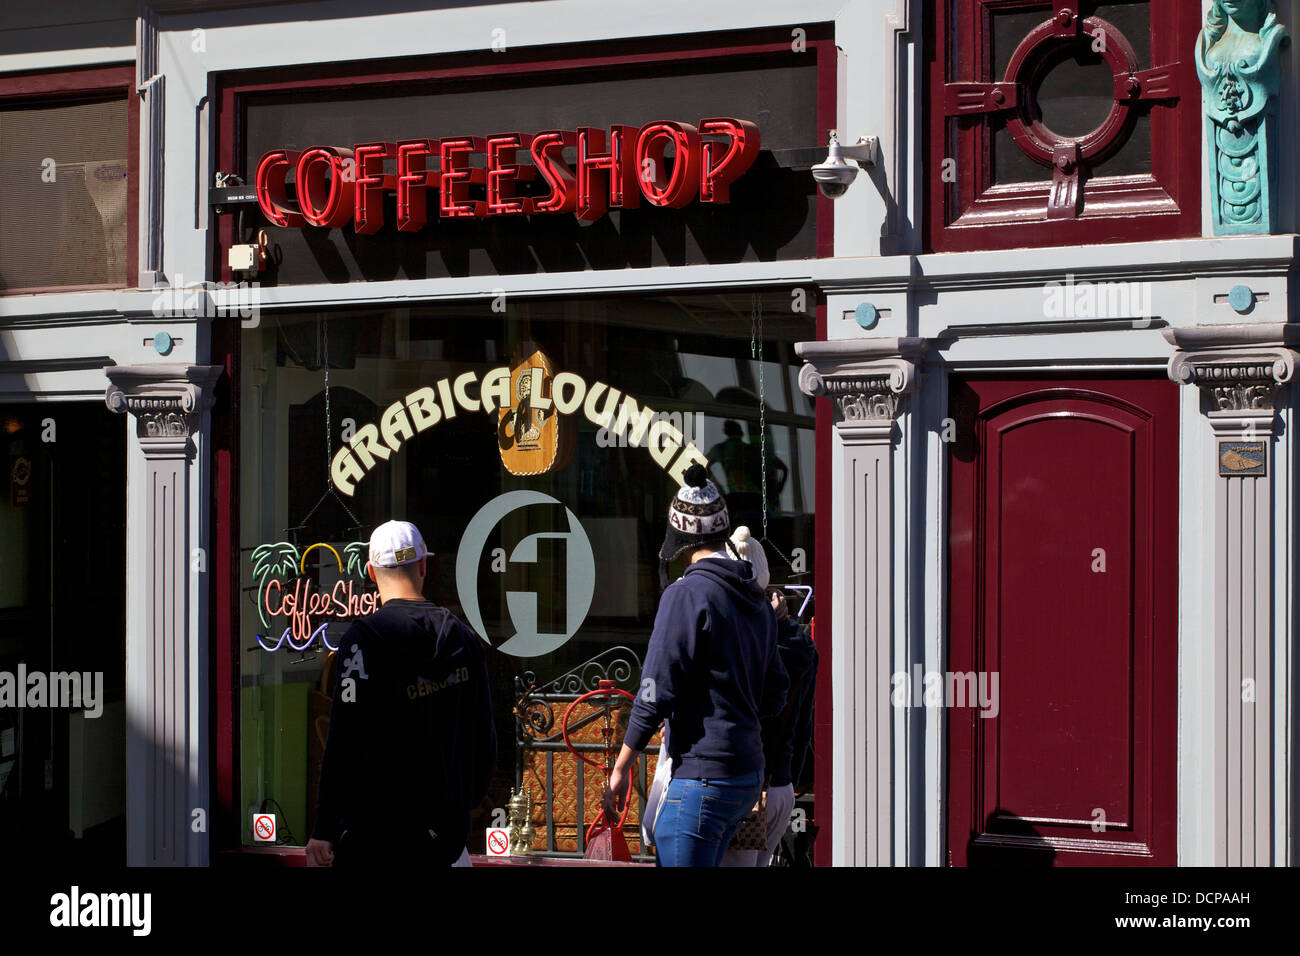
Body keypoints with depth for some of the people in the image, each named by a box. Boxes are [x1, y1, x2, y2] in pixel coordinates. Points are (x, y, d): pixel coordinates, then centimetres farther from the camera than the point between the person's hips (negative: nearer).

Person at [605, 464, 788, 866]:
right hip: (749, 776, 9)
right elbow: (774, 696, 18)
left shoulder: (687, 592, -11)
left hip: (703, 778, -9)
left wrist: (621, 766, -8)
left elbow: (656, 693, -15)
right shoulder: (757, 599, 13)